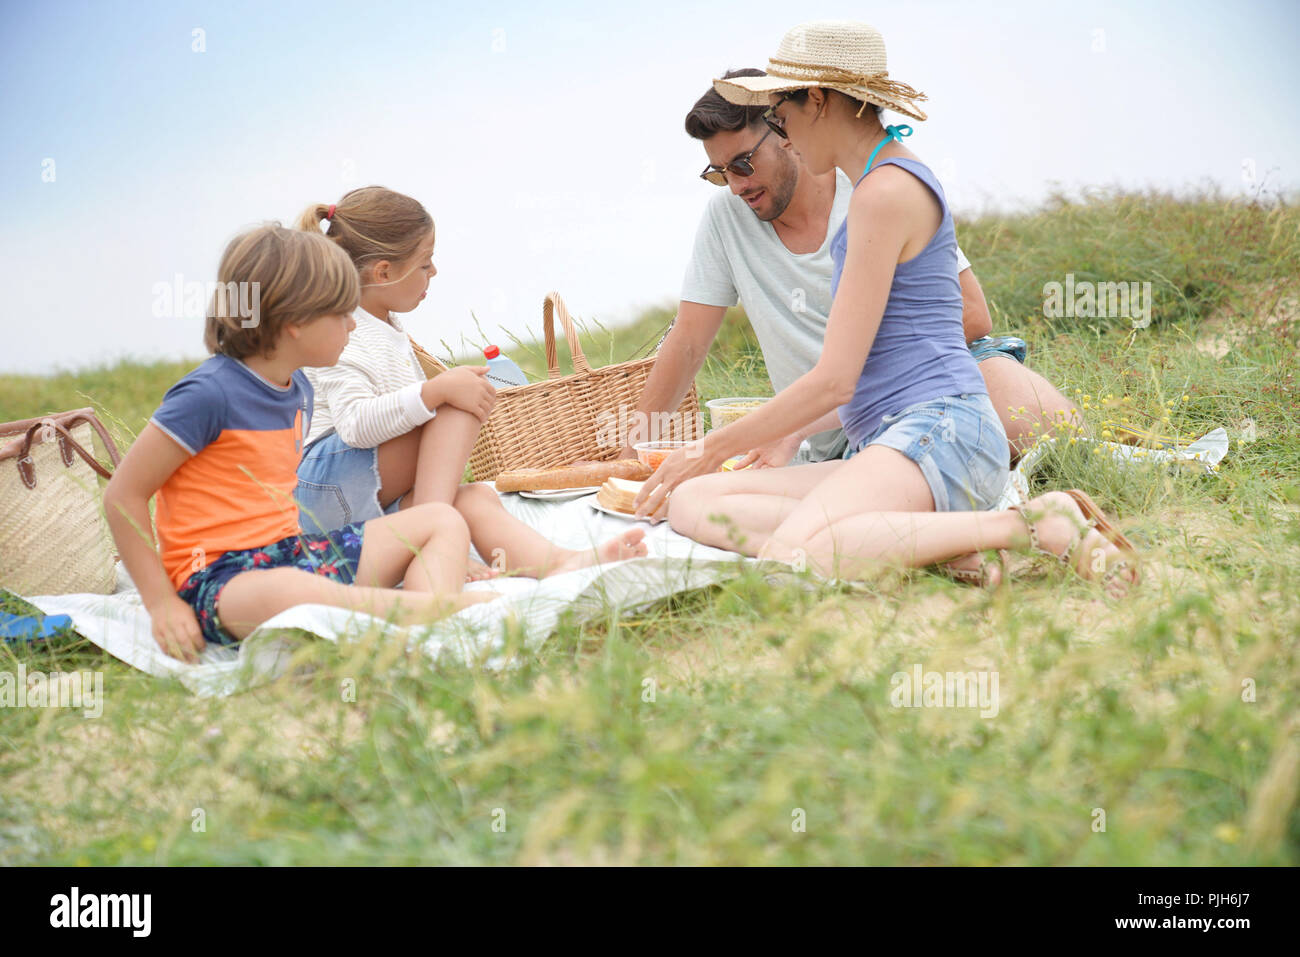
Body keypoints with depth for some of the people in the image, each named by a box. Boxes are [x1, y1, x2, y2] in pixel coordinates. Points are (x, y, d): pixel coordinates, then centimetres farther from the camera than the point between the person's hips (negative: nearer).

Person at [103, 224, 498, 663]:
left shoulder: (298, 389, 12)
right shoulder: (211, 393, -15)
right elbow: (123, 495, -13)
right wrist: (161, 603, -14)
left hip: (287, 553, 9)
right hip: (220, 578, -9)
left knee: (442, 520, 4)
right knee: (289, 593, -45)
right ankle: (444, 603, -35)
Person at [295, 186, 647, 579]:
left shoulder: (386, 329, 22)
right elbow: (355, 424, -29)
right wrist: (438, 389, -31)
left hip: (378, 499, 9)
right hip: (324, 485, -9)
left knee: (475, 498, -21)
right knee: (459, 411, -21)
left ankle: (553, 561, -49)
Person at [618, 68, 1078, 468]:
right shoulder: (726, 215, 1)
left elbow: (971, 315, -9)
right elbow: (687, 344, 6)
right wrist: (630, 456, -1)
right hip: (836, 441, 3)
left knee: (1049, 428, -32)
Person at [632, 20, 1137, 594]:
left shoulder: (887, 192, -8)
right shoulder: (890, 182, 24)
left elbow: (834, 380, -11)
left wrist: (715, 448, -1)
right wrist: (784, 435, 30)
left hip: (938, 434, -10)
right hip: (892, 441, 10)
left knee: (793, 559, -36)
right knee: (692, 503, -6)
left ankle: (1035, 526, -23)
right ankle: (927, 542, -16)